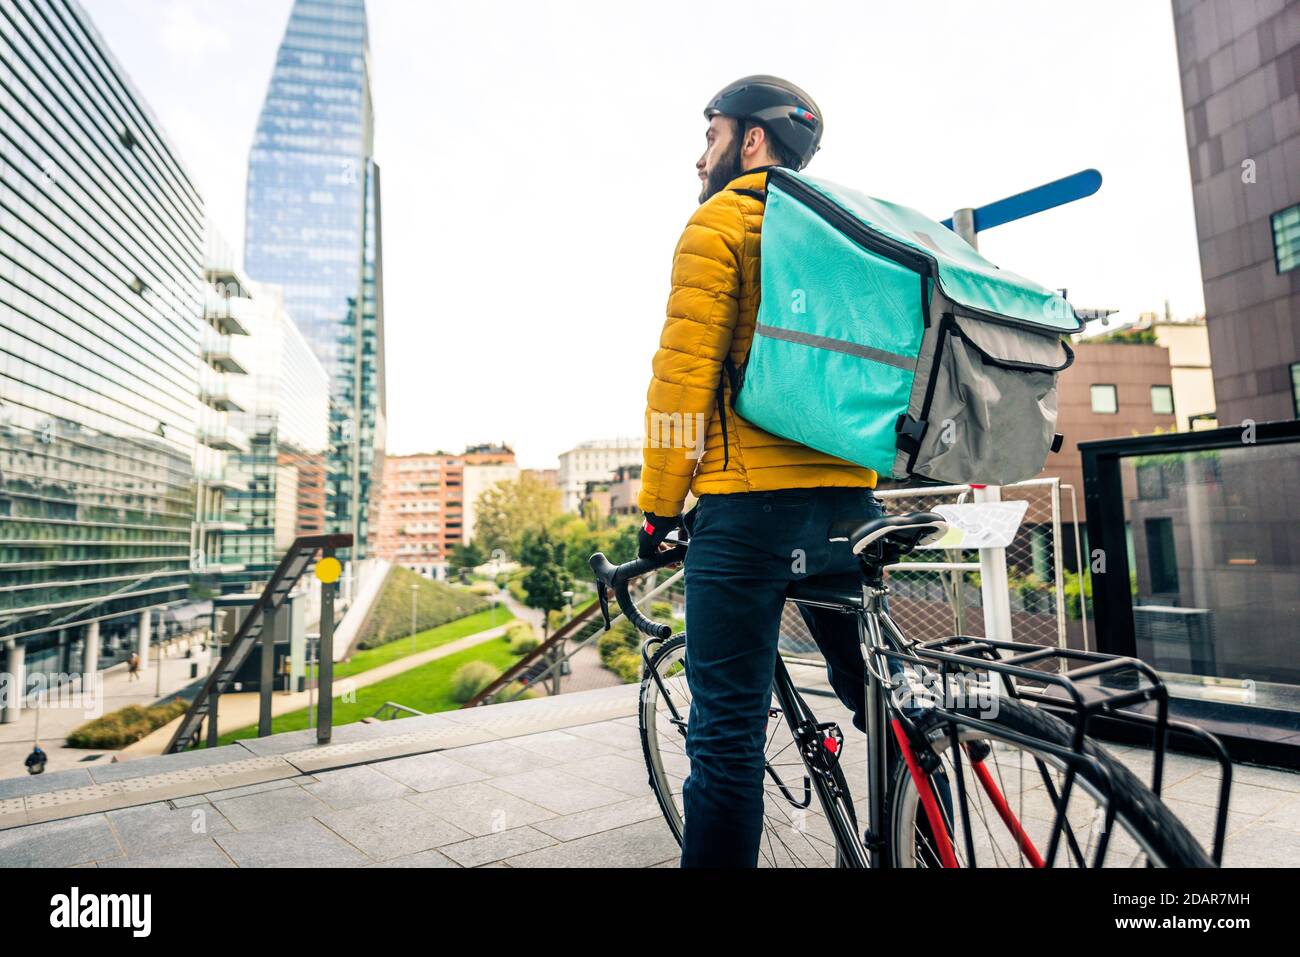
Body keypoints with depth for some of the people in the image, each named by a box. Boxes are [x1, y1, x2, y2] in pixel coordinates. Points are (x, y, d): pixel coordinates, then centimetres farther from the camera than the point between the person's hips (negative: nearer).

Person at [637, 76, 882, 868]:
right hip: (851, 497, 8)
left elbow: (684, 372, -9)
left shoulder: (721, 222, 0)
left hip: (750, 497, -7)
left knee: (727, 733, 0)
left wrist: (658, 507, -3)